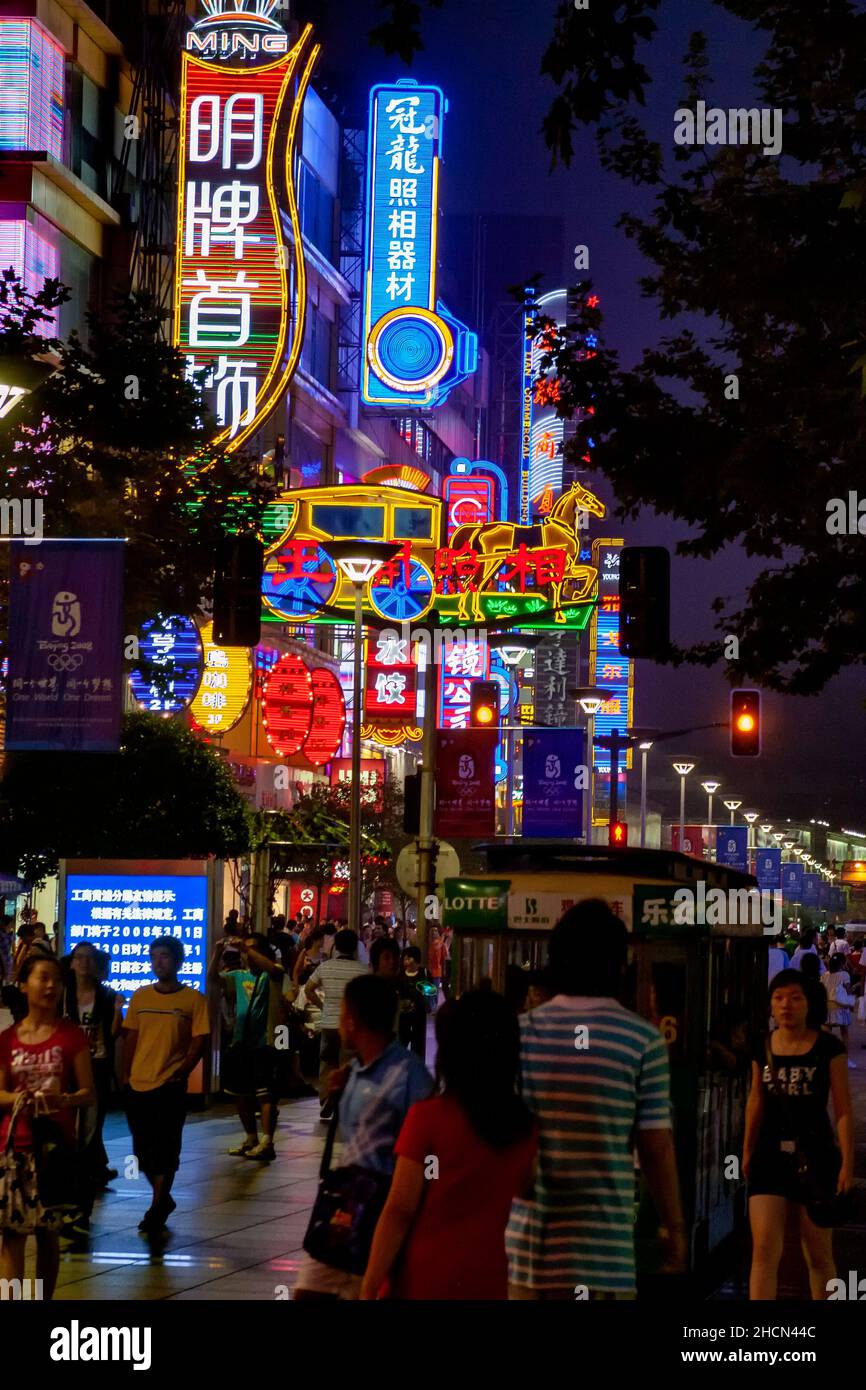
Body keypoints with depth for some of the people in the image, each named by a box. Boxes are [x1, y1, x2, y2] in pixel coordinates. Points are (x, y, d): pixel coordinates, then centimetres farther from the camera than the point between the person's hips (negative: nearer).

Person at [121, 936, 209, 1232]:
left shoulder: (193, 999, -4)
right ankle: (163, 1198, 29)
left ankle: (158, 1208, 8)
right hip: (138, 1085, 4)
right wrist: (125, 1075, 4)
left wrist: (179, 1073, -13)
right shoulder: (141, 996, 7)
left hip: (170, 1086, -4)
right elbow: (131, 1038, 11)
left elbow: (199, 1041, -5)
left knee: (165, 1149, -1)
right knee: (143, 1150, 10)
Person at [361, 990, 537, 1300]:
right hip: (489, 1282, 4)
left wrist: (369, 1286, -7)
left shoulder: (428, 1117, -10)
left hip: (426, 1282, -4)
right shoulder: (524, 1126, 1)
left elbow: (399, 1211, -10)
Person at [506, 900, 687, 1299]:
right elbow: (657, 1147, -6)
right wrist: (674, 1226, 6)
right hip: (602, 1240, -3)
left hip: (527, 1236, 3)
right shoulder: (642, 1040, -6)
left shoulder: (521, 1032, 3)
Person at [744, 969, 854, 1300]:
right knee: (764, 1251, -8)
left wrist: (847, 1164, -10)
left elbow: (843, 1110, -6)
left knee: (818, 1256, 9)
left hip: (815, 1157, -2)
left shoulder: (828, 1048, -6)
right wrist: (747, 1151, 20)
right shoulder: (763, 1049, 4)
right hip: (770, 1157, 2)